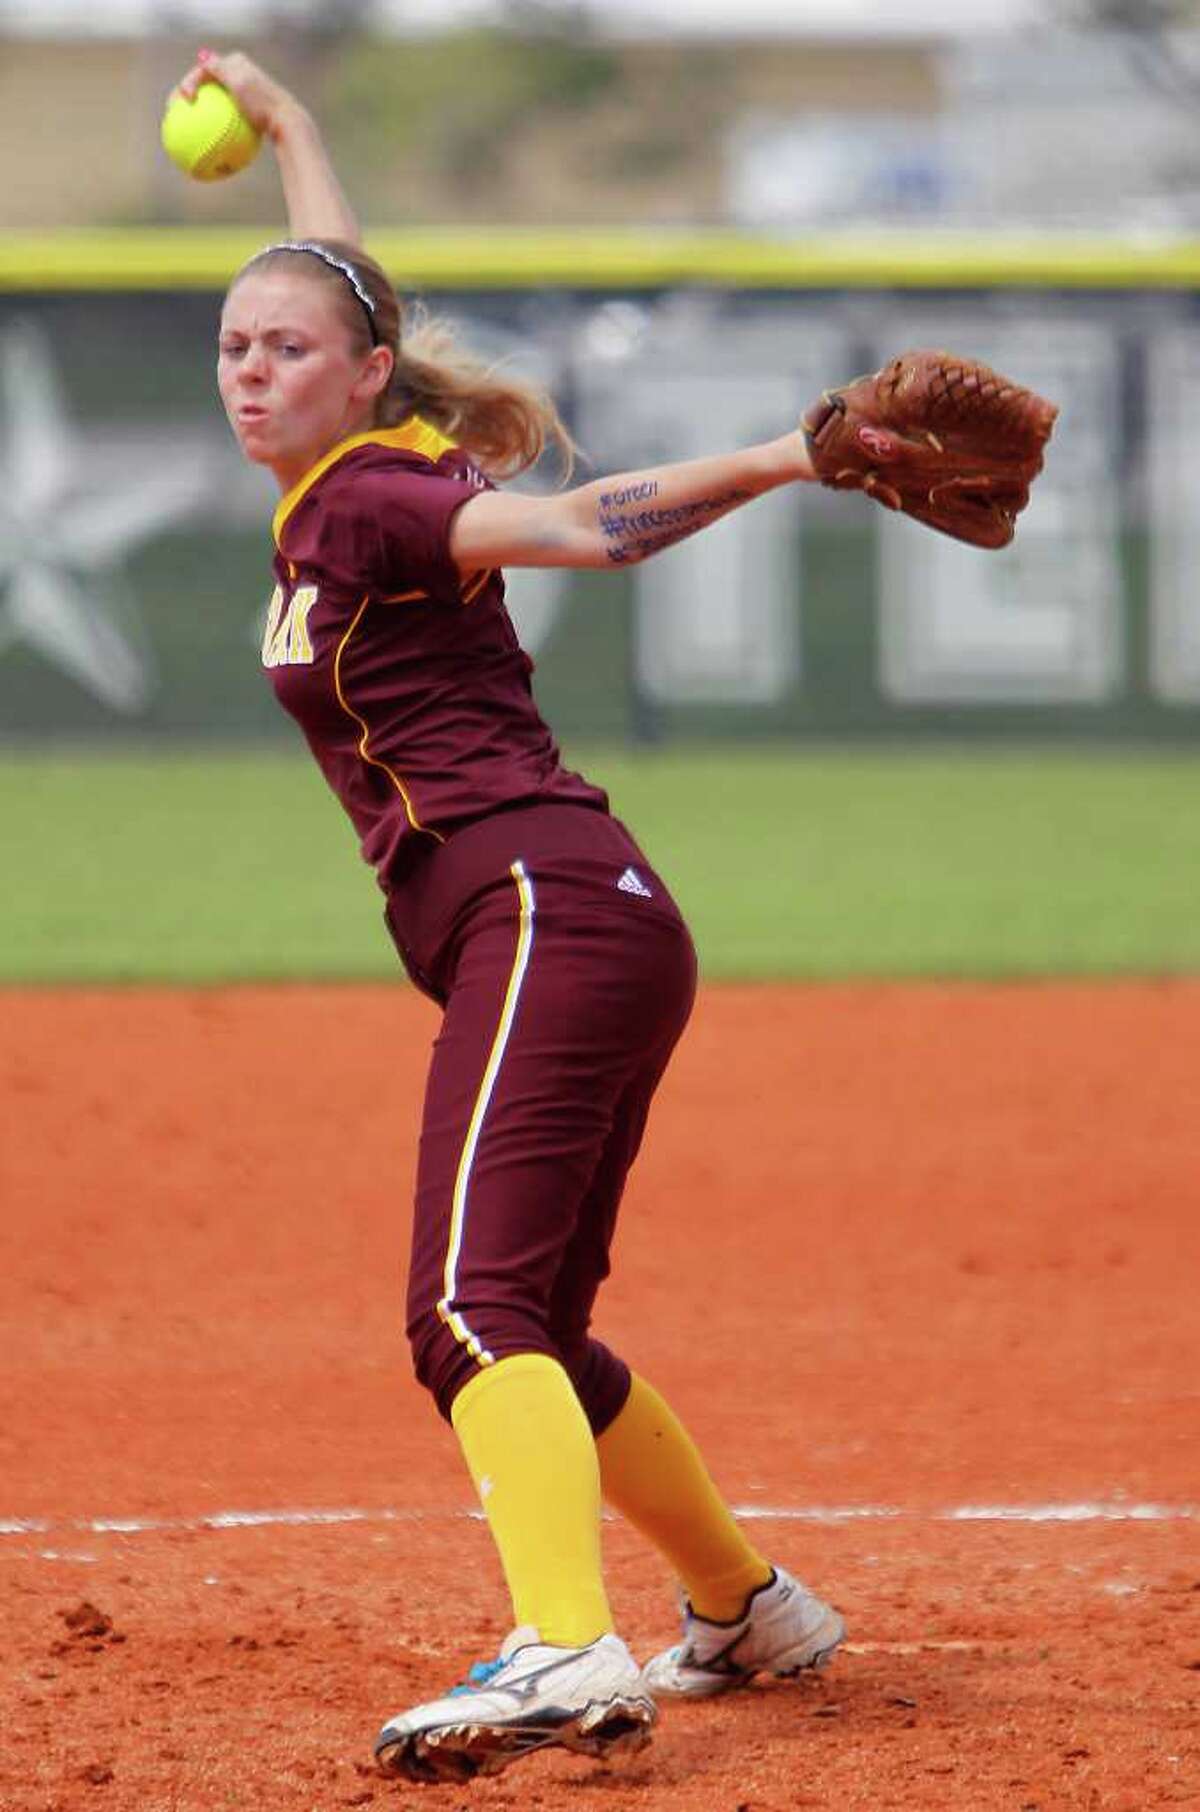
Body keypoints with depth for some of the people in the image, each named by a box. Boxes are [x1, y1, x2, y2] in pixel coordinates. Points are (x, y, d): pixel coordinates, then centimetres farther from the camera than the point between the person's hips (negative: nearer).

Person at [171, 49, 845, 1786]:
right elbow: (341, 284, 37)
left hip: (544, 912, -10)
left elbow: (588, 523, -21)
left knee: (476, 1308, -26)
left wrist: (783, 461, -36)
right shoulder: (340, 486, 17)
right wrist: (284, 124, 51)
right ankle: (746, 1607, 36)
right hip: (602, 935, 10)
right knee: (534, 1340, 22)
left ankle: (566, 1651, -44)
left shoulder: (366, 502, -7)